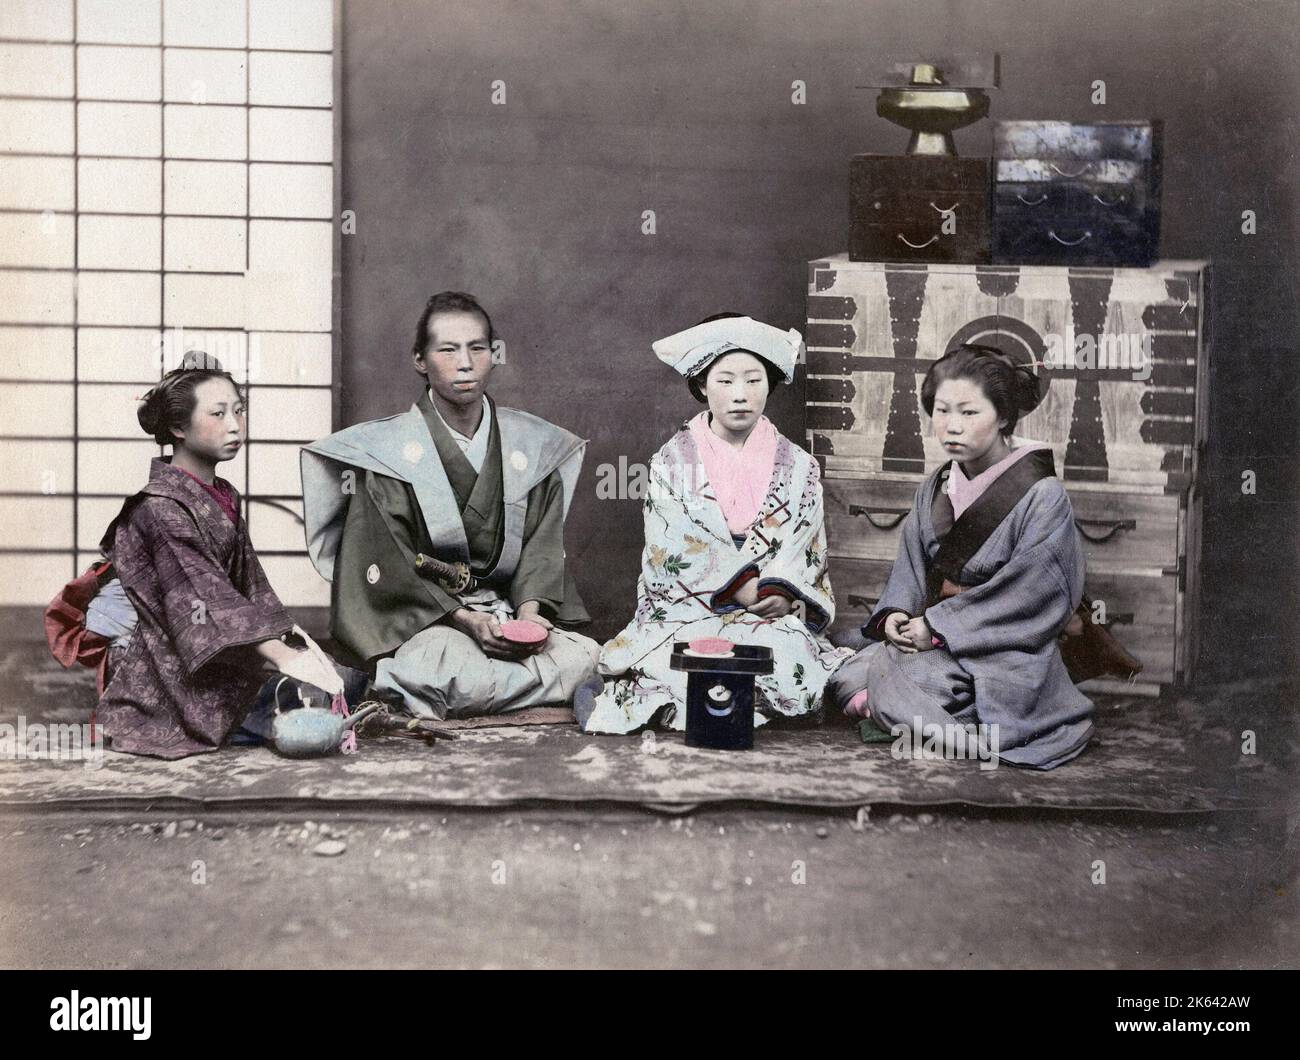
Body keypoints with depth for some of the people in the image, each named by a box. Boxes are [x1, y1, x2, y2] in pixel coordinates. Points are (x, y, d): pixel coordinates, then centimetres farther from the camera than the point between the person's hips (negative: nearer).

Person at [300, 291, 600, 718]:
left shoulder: (531, 447, 10)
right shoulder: (389, 453, -2)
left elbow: (543, 547, 5)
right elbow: (389, 570, -8)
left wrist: (530, 611, -16)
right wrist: (464, 620, -21)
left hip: (506, 609, 5)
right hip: (420, 618, -5)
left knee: (585, 659, -24)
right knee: (462, 677, -37)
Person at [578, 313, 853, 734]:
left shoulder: (798, 468, 11)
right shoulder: (672, 462, 5)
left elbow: (807, 552, 6)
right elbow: (672, 555, -4)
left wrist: (784, 595, -15)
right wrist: (745, 589, -14)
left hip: (774, 615, 3)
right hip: (686, 611, -2)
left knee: (789, 660, -32)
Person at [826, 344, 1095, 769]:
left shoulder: (1042, 496, -11)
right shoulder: (935, 488, 10)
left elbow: (1033, 593, -16)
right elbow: (911, 565, 13)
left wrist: (940, 626, -17)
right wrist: (895, 614, -9)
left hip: (1003, 653, -6)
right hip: (932, 635, 6)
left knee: (898, 675, -28)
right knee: (851, 675, -16)